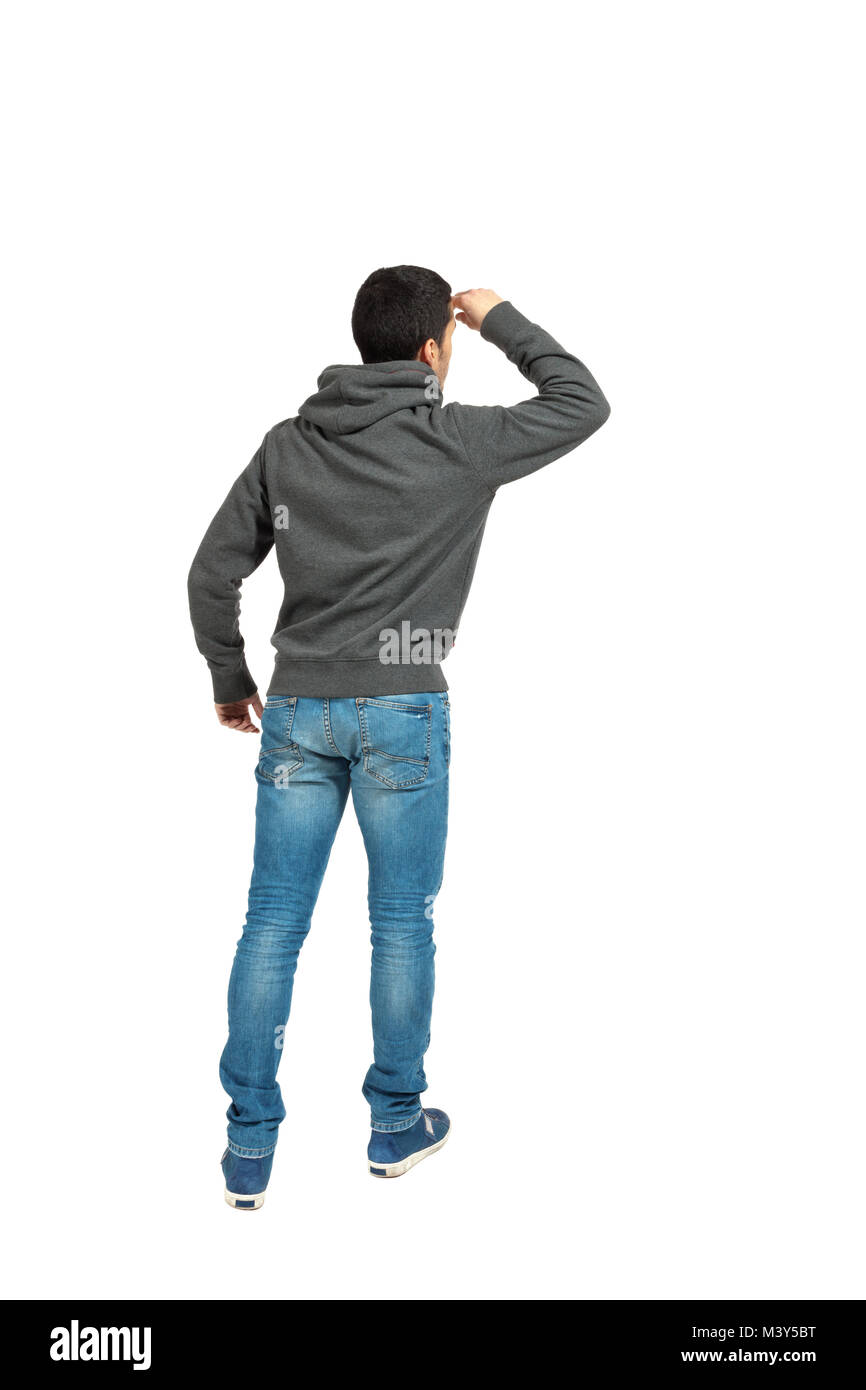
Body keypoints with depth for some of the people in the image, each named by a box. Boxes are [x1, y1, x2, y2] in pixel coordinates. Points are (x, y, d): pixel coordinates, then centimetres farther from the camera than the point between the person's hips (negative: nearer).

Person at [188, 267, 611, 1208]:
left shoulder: (286, 445, 6)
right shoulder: (456, 442, -5)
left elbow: (212, 576, 7)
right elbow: (584, 402, 6)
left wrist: (230, 683, 19)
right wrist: (501, 320, 13)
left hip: (296, 713, 4)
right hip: (402, 713, -3)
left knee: (272, 927, 6)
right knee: (402, 925, 10)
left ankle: (249, 1149, 13)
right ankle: (397, 1123, 24)